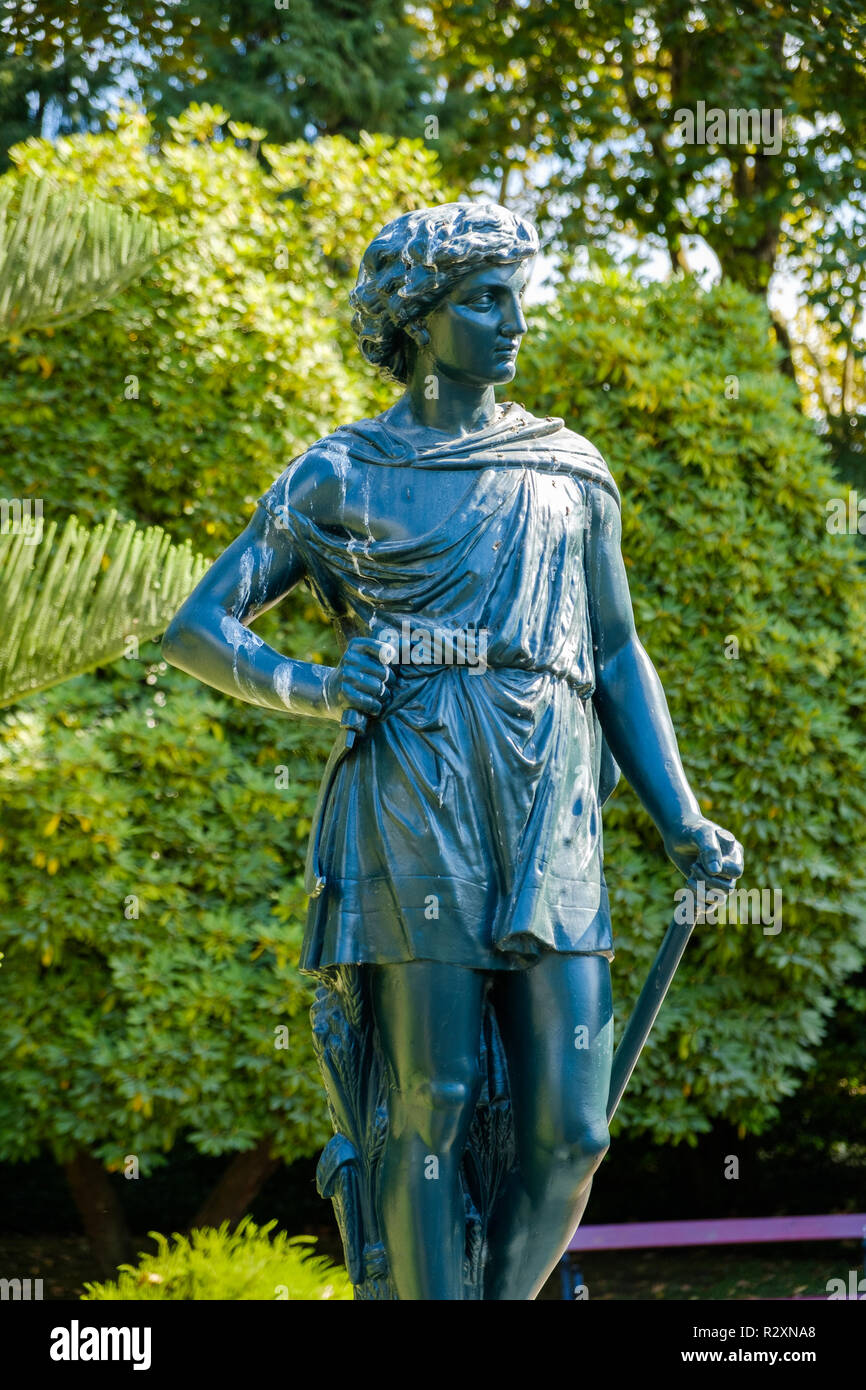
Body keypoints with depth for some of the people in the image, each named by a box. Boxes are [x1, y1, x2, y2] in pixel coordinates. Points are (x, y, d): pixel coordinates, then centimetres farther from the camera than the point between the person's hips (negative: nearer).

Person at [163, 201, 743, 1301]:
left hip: (551, 821, 3)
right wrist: (311, 689, -10)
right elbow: (198, 631, 9)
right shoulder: (338, 477, 9)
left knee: (572, 1128, -3)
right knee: (434, 1109, -4)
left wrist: (680, 819, 10)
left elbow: (617, 654, 20)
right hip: (411, 808, -3)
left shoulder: (569, 470, 18)